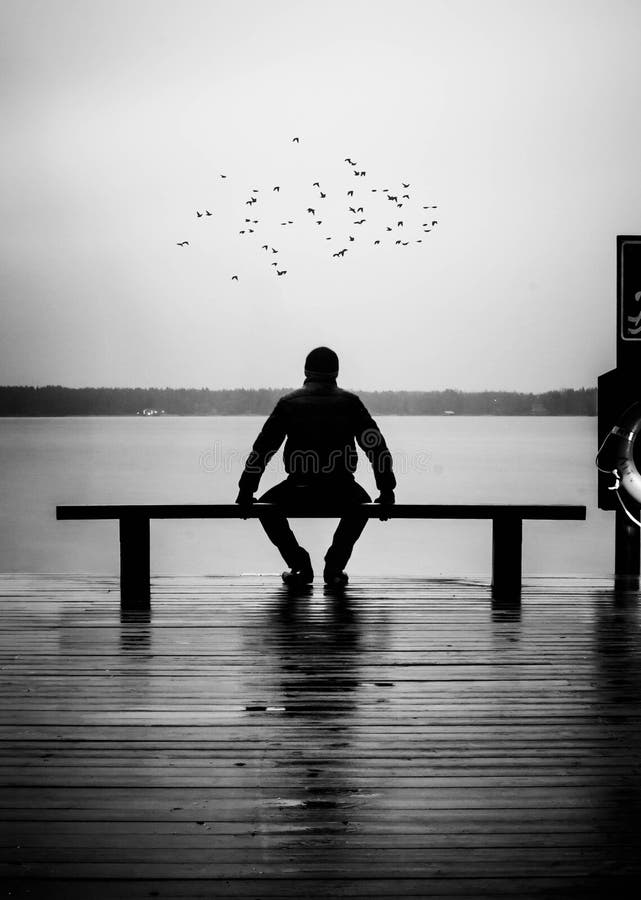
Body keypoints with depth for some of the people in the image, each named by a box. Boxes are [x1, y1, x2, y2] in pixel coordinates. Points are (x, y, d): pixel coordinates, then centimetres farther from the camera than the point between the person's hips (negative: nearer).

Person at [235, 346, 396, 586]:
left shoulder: (289, 402, 7)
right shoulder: (350, 402, 8)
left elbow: (262, 447, 6)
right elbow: (377, 447, 6)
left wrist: (246, 491, 11)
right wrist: (386, 491, 12)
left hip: (300, 491, -1)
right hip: (341, 491, 1)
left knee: (266, 506, 28)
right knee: (361, 505, 34)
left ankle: (300, 566, 21)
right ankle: (334, 567, 23)